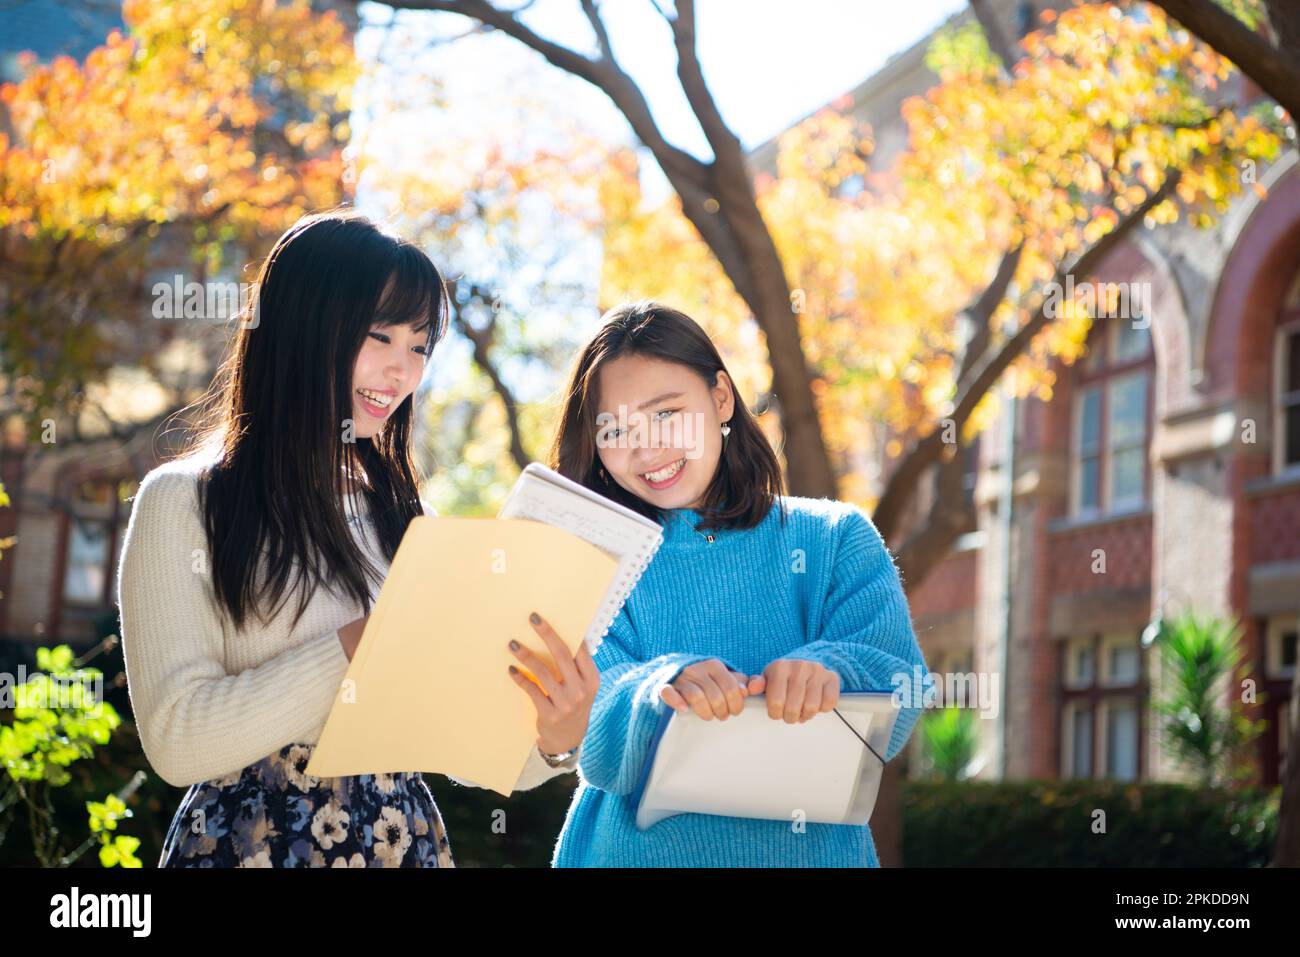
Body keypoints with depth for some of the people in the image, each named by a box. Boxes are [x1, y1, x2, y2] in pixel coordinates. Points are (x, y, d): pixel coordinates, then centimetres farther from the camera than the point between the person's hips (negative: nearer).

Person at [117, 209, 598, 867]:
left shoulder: (400, 514, 5)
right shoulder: (181, 502, -8)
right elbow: (176, 740, -17)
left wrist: (553, 740, -19)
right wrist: (363, 643, -23)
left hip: (406, 839, 4)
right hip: (248, 841, -4)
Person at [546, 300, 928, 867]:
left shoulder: (835, 540, 7)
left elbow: (895, 697, -5)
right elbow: (600, 752, -5)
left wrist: (826, 673, -25)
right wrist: (664, 689, -25)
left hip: (809, 847, 0)